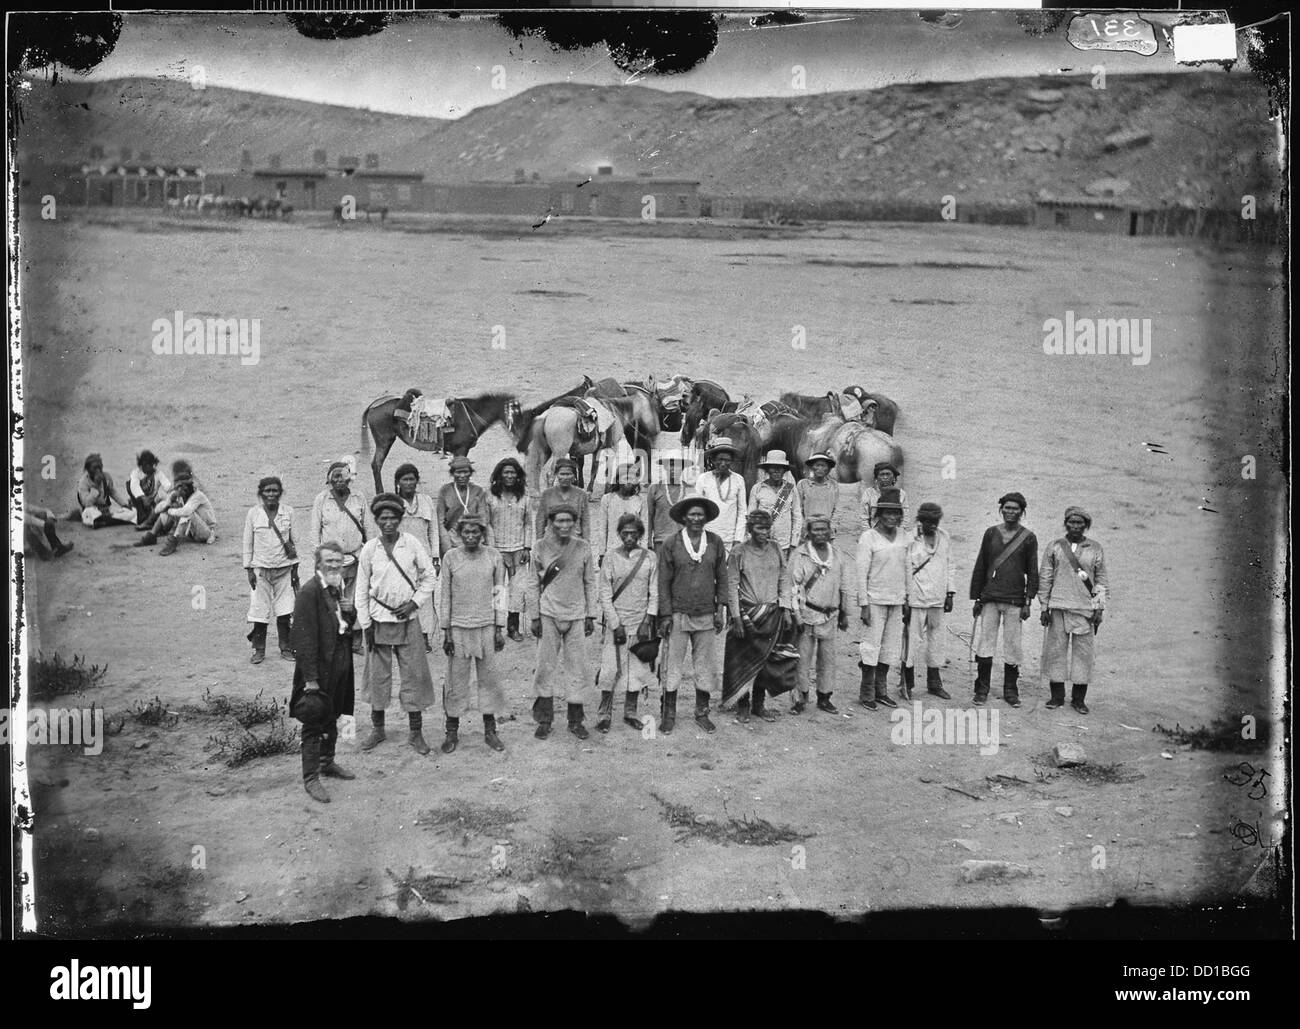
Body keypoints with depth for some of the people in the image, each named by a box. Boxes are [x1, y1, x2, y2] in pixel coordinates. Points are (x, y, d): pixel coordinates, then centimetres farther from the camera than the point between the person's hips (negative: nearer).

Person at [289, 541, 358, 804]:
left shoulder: (339, 588, 9)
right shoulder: (309, 592, -18)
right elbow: (305, 636, -21)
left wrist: (350, 612, -3)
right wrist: (310, 677, -23)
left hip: (340, 664, 8)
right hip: (319, 668, -8)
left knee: (332, 718, 20)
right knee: (314, 723, -1)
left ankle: (327, 763, 36)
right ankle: (311, 778, 5)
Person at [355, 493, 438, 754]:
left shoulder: (412, 544, -4)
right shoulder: (369, 549, -3)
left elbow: (429, 576, 5)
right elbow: (361, 590, 3)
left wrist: (414, 602, -7)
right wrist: (366, 624, -1)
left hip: (407, 621, 0)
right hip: (378, 622, 1)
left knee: (414, 674, 1)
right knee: (377, 674, 7)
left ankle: (416, 732, 10)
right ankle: (378, 728, 21)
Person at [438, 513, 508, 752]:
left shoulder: (493, 556, 1)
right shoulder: (451, 557, -2)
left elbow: (499, 594, 5)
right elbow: (445, 596, 1)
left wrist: (500, 629, 2)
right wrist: (446, 632, -1)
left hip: (487, 627, 1)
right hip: (459, 628, -1)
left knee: (490, 678, 5)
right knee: (456, 680, 3)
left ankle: (490, 731, 17)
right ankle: (452, 732, 14)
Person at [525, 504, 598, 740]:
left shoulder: (583, 548, 0)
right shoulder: (540, 548, -3)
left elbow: (590, 583, 6)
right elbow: (532, 585, 2)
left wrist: (591, 616, 4)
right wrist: (534, 617, -1)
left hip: (576, 615, 1)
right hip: (548, 615, -1)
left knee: (576, 667, 5)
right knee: (545, 667, 1)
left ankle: (575, 720, 16)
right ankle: (544, 720, 12)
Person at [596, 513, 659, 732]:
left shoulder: (650, 558, 2)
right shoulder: (611, 558, -1)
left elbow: (654, 593, 4)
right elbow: (605, 595, -2)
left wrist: (647, 622, -5)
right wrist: (616, 625, -8)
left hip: (641, 623, 1)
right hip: (616, 622, -1)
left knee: (637, 668, 5)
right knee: (611, 669, -4)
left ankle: (630, 712, 19)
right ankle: (604, 714, 6)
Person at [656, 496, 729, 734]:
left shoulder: (715, 542, 4)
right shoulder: (671, 543, -3)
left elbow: (722, 578, 9)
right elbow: (664, 582, -1)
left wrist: (720, 609, 5)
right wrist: (665, 614, -5)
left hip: (706, 616, 2)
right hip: (678, 614, -2)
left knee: (705, 666, 7)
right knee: (673, 665, 2)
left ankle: (702, 713, 19)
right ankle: (669, 713, 13)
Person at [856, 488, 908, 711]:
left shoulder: (903, 537, 8)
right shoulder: (868, 537, -8)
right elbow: (862, 573, -9)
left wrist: (906, 600, 14)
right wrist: (864, 605, -12)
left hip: (896, 601, 6)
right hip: (875, 600, -6)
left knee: (890, 648, 9)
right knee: (871, 647, -4)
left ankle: (881, 690, 19)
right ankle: (866, 693, 5)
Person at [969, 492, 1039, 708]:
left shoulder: (1028, 538, 3)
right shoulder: (991, 533, 8)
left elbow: (1032, 572, 3)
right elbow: (980, 567, 10)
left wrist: (1028, 602, -4)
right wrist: (976, 599, 7)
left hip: (1015, 601, -1)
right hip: (990, 599, 1)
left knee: (1012, 647, 2)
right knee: (984, 645, 0)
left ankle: (1010, 691, 12)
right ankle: (982, 689, 9)